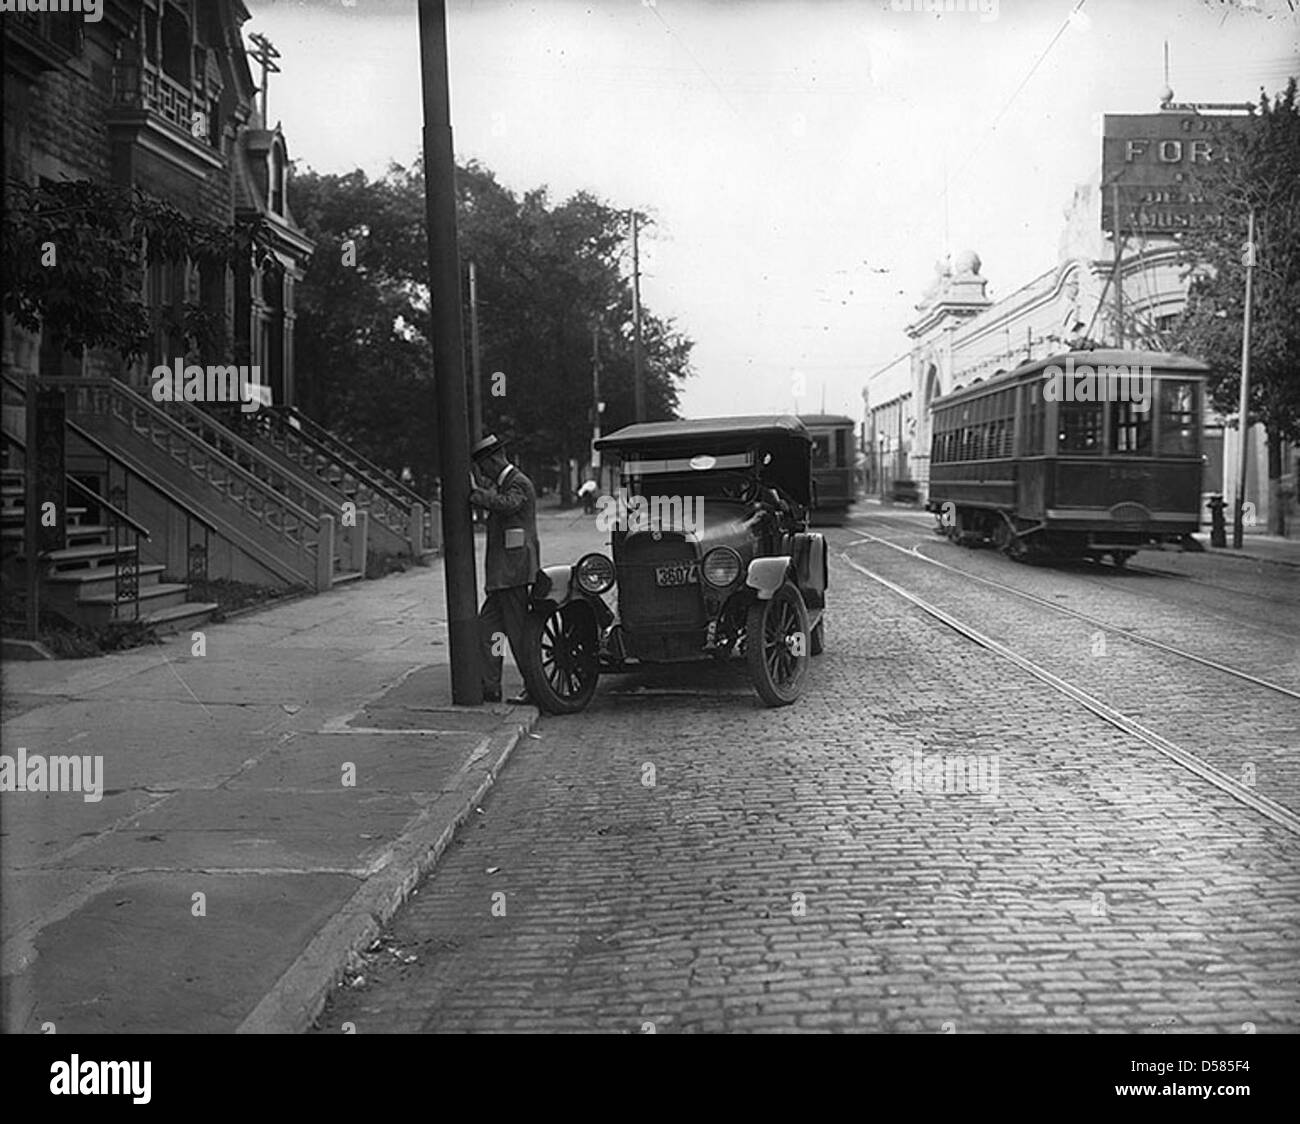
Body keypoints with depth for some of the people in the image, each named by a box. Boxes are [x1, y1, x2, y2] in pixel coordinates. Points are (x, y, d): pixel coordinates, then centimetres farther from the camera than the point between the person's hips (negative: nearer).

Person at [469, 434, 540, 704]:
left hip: (514, 572, -10)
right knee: (486, 628, 10)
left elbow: (507, 504, -31)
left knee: (518, 633, -6)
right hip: (503, 573, 10)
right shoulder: (504, 484, 21)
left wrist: (475, 493, -26)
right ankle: (490, 689, 13)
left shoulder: (519, 483, -11)